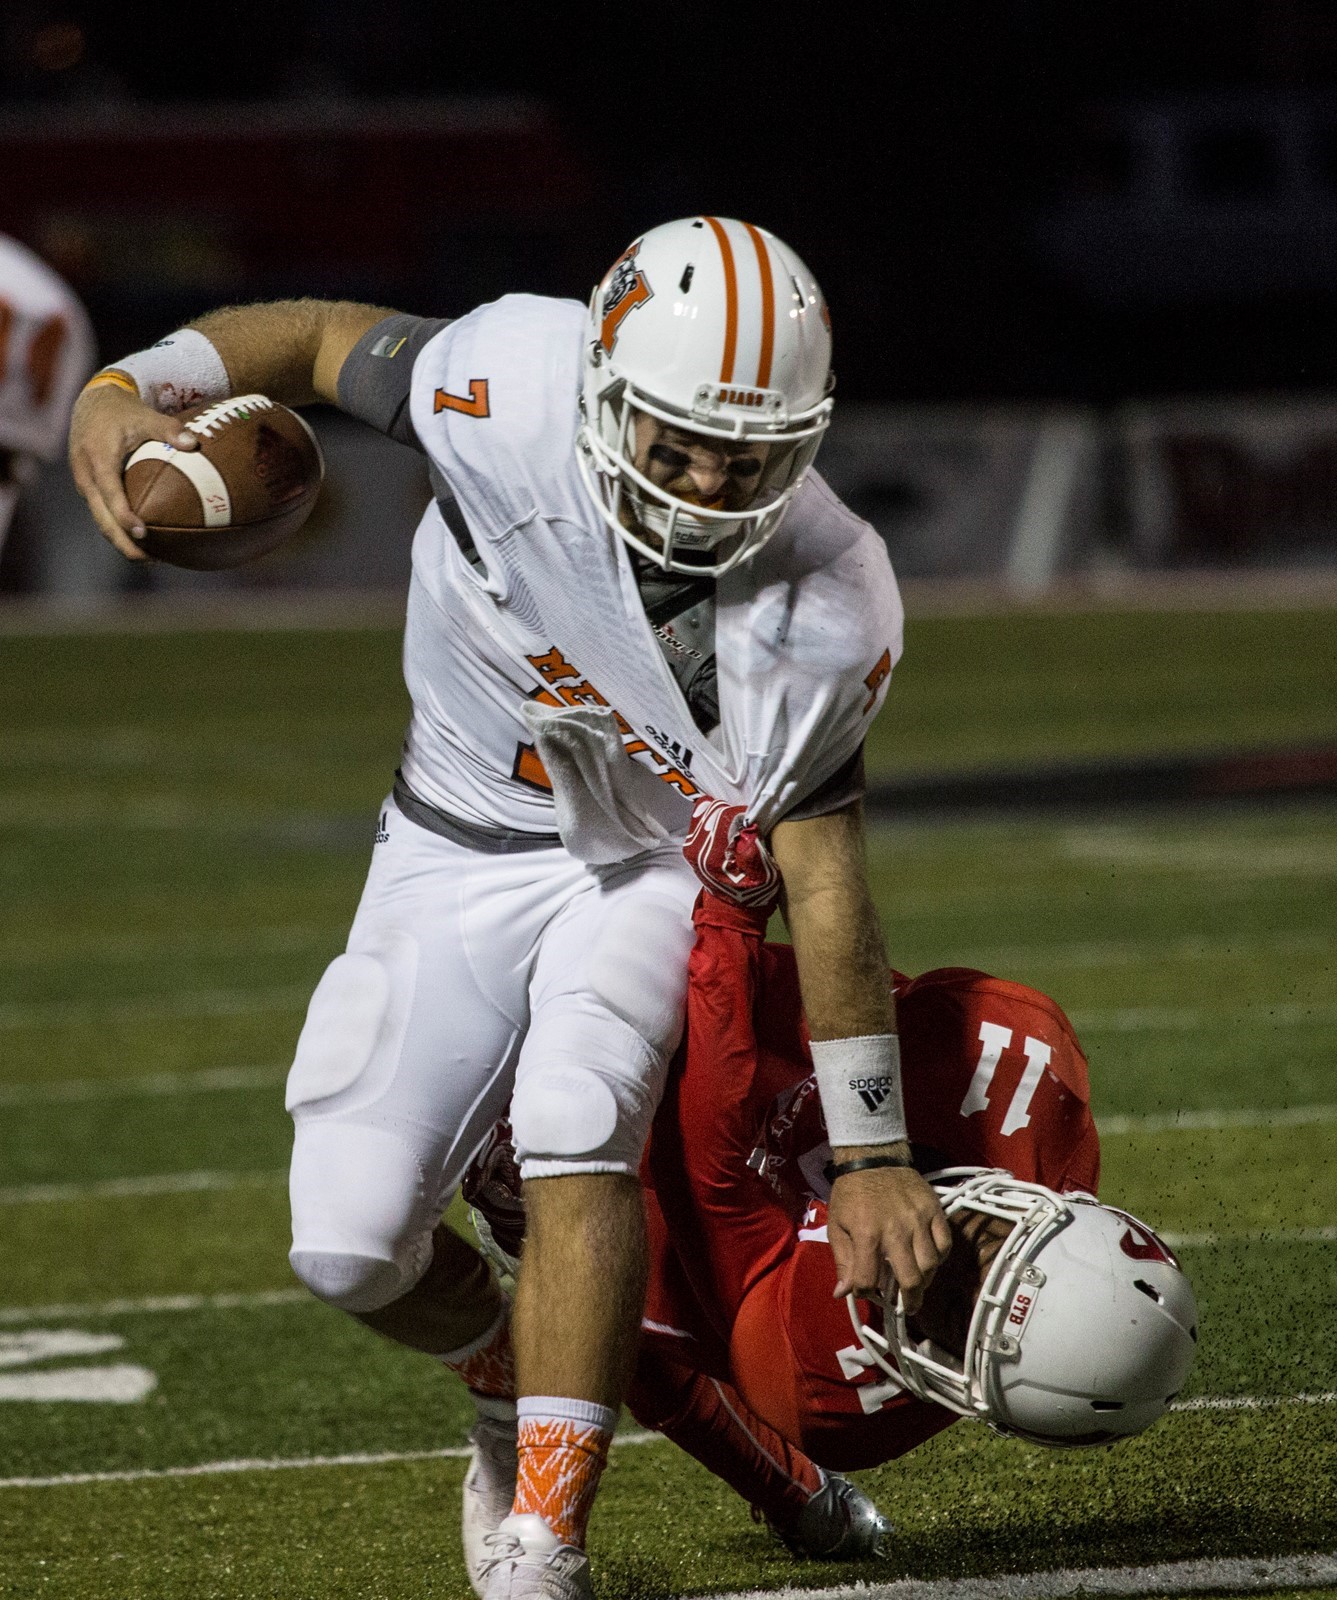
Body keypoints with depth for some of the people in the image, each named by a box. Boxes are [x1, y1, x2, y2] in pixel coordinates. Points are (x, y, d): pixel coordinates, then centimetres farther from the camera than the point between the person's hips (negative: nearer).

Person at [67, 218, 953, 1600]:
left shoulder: (824, 608, -26)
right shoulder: (516, 386, -26)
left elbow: (822, 876, -18)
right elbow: (322, 338, -6)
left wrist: (871, 1154, -14)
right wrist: (131, 386, -23)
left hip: (655, 865, -2)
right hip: (459, 852, 2)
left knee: (577, 1122, -32)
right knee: (350, 1246, -9)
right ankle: (517, 1384, 26)